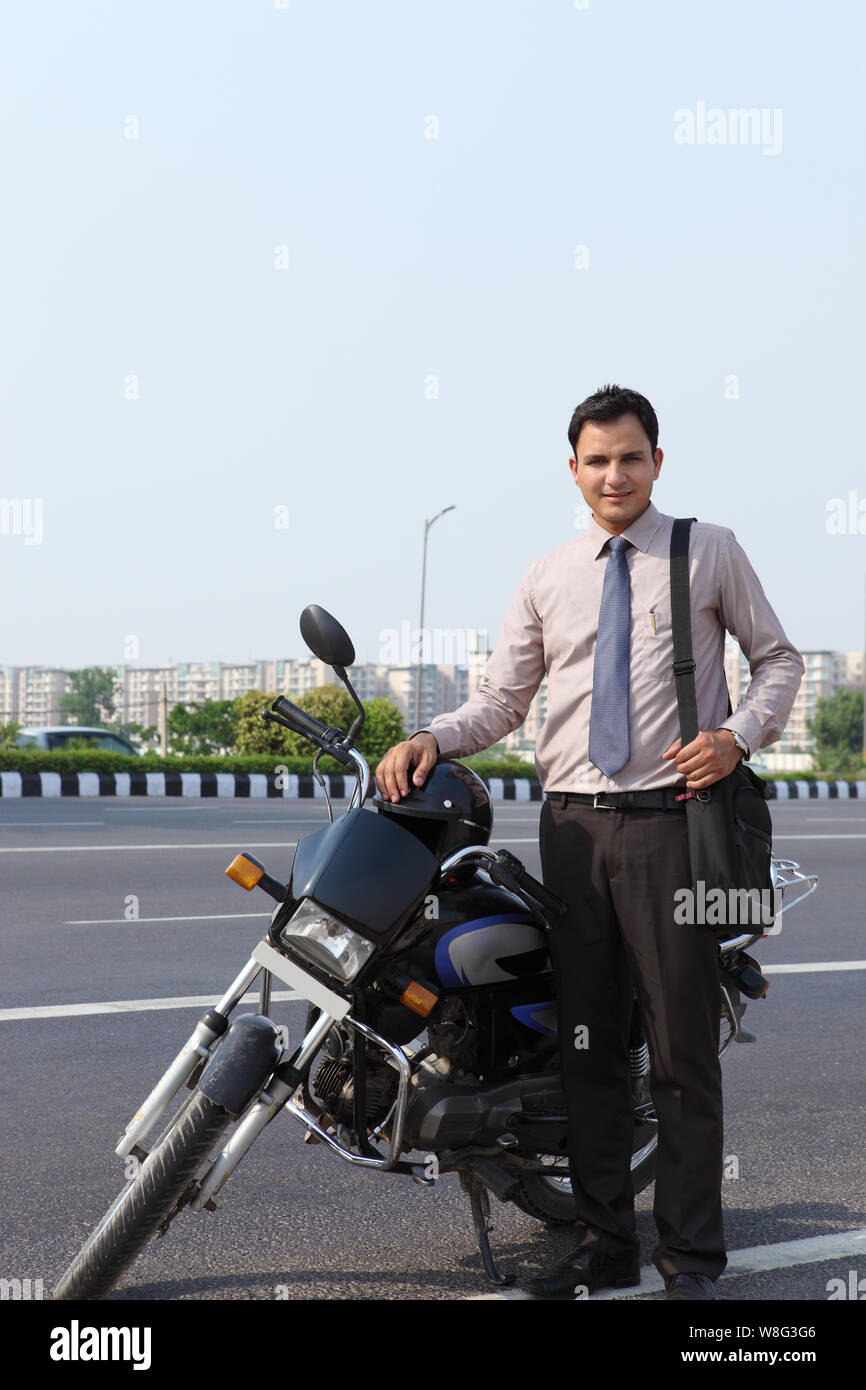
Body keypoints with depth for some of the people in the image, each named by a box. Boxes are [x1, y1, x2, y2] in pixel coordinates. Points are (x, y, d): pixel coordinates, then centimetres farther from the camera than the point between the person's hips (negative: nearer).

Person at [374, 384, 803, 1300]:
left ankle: (691, 1256, 9)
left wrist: (739, 736, -7)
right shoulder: (546, 579, 13)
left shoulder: (710, 553, 6)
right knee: (586, 1044, 8)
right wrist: (431, 740, -8)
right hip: (572, 822, 3)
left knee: (682, 1047, -1)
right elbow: (501, 699, 10)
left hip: (668, 818, -3)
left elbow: (778, 657, 11)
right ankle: (604, 1245, 19)